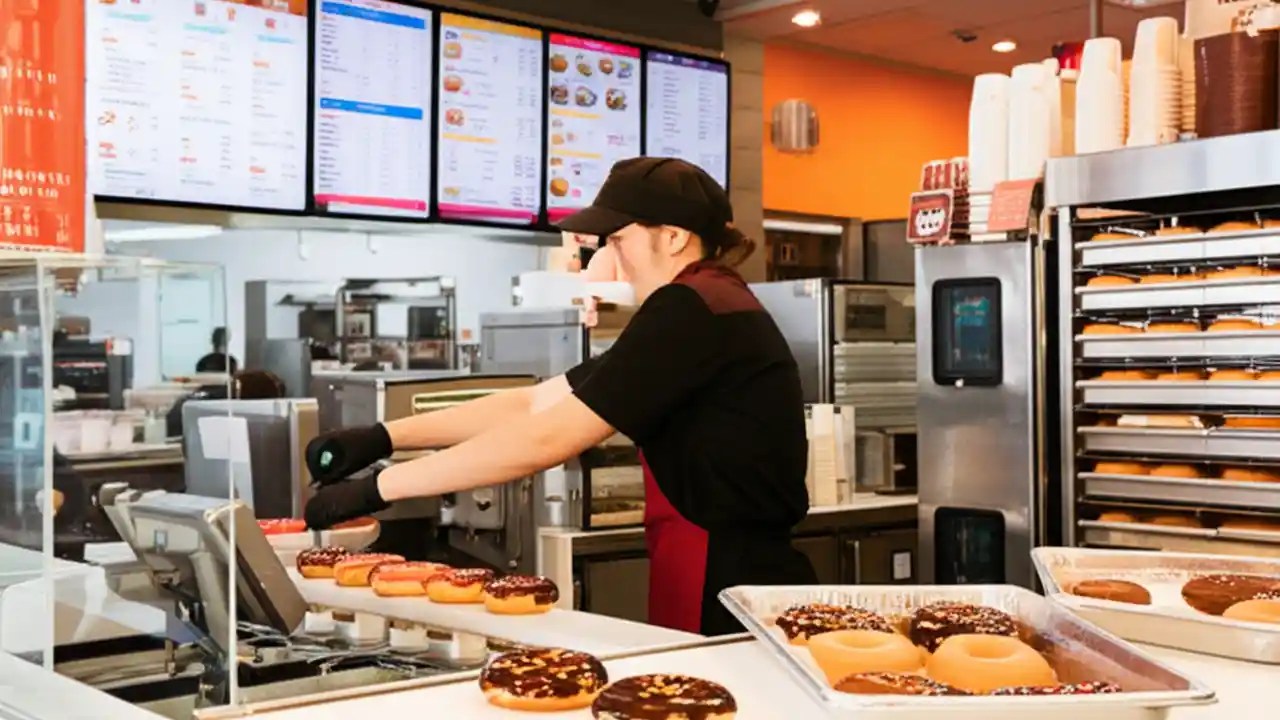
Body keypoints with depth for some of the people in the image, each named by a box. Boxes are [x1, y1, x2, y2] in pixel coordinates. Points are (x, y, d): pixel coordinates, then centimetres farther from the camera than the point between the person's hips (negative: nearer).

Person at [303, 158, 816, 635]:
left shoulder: (694, 311, -16)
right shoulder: (704, 308, 14)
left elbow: (546, 437, -20)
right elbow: (534, 402, 10)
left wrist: (377, 488, -15)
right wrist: (383, 438, 2)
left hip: (731, 603, -9)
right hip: (716, 590, 9)